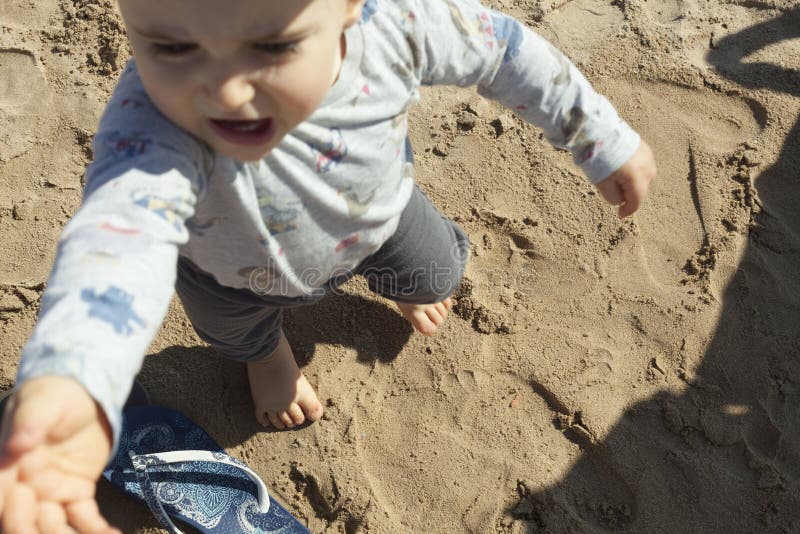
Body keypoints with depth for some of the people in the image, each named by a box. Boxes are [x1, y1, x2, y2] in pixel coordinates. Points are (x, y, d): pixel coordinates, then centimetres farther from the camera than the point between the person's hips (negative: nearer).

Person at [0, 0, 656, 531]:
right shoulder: (153, 119, -48)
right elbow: (121, 228, -65)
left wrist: (605, 140, -11)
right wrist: (69, 382, -86)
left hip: (379, 214, 2)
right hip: (237, 269, -1)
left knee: (436, 272, 28)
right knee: (236, 328, 30)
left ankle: (401, 283, 67)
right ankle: (265, 348, 70)